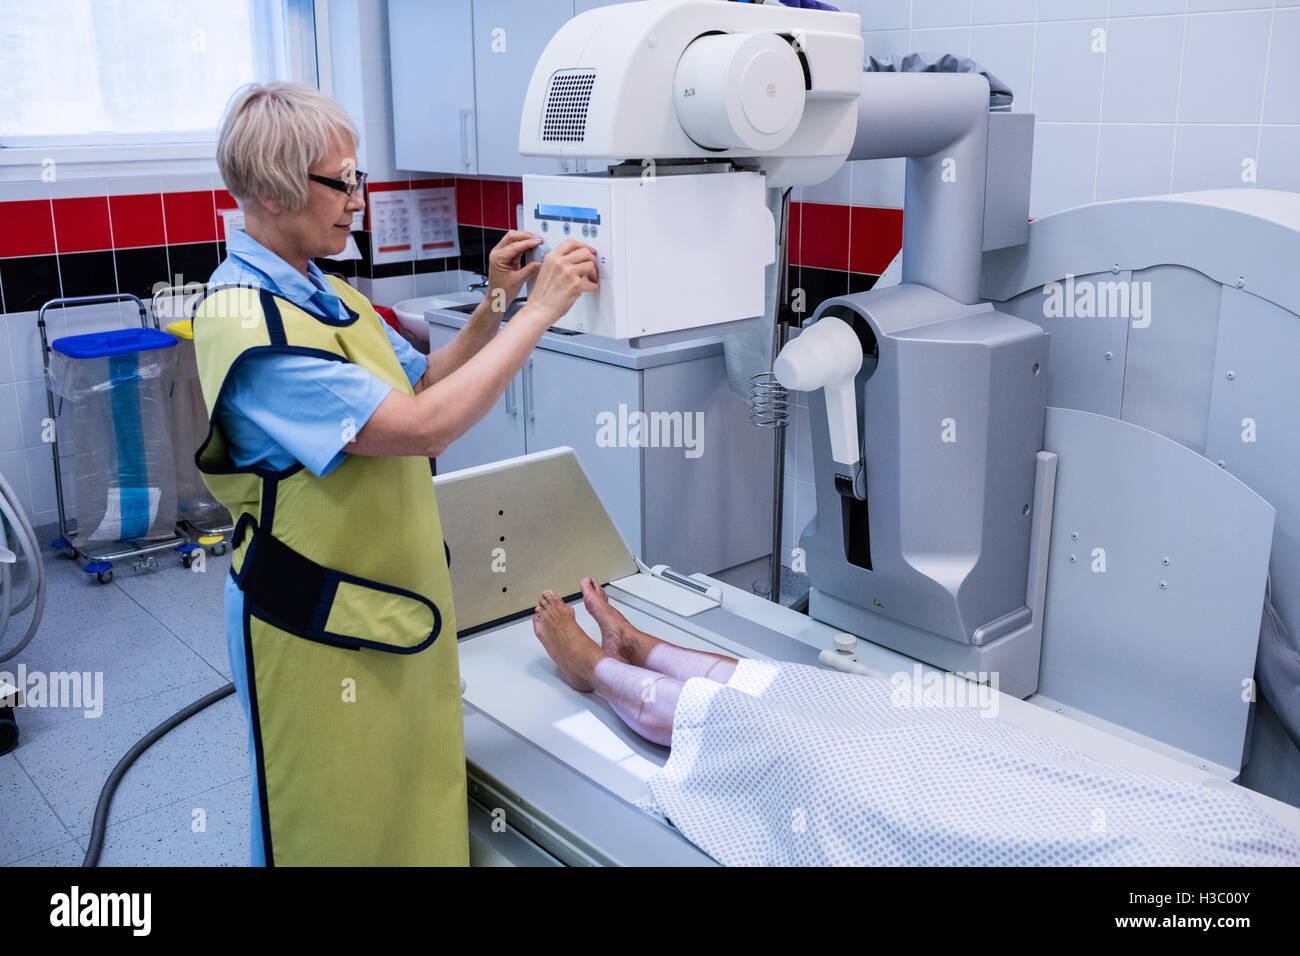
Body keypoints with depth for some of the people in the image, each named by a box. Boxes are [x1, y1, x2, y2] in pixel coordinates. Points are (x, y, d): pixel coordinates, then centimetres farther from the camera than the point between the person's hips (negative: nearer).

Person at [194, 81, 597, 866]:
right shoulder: (246, 322, -24)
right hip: (319, 632, -8)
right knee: (341, 830, 11)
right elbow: (423, 426, -30)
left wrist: (495, 305, -2)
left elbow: (423, 384, 12)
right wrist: (539, 312, -23)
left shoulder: (325, 295, 7)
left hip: (392, 608, 8)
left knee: (414, 807, 21)